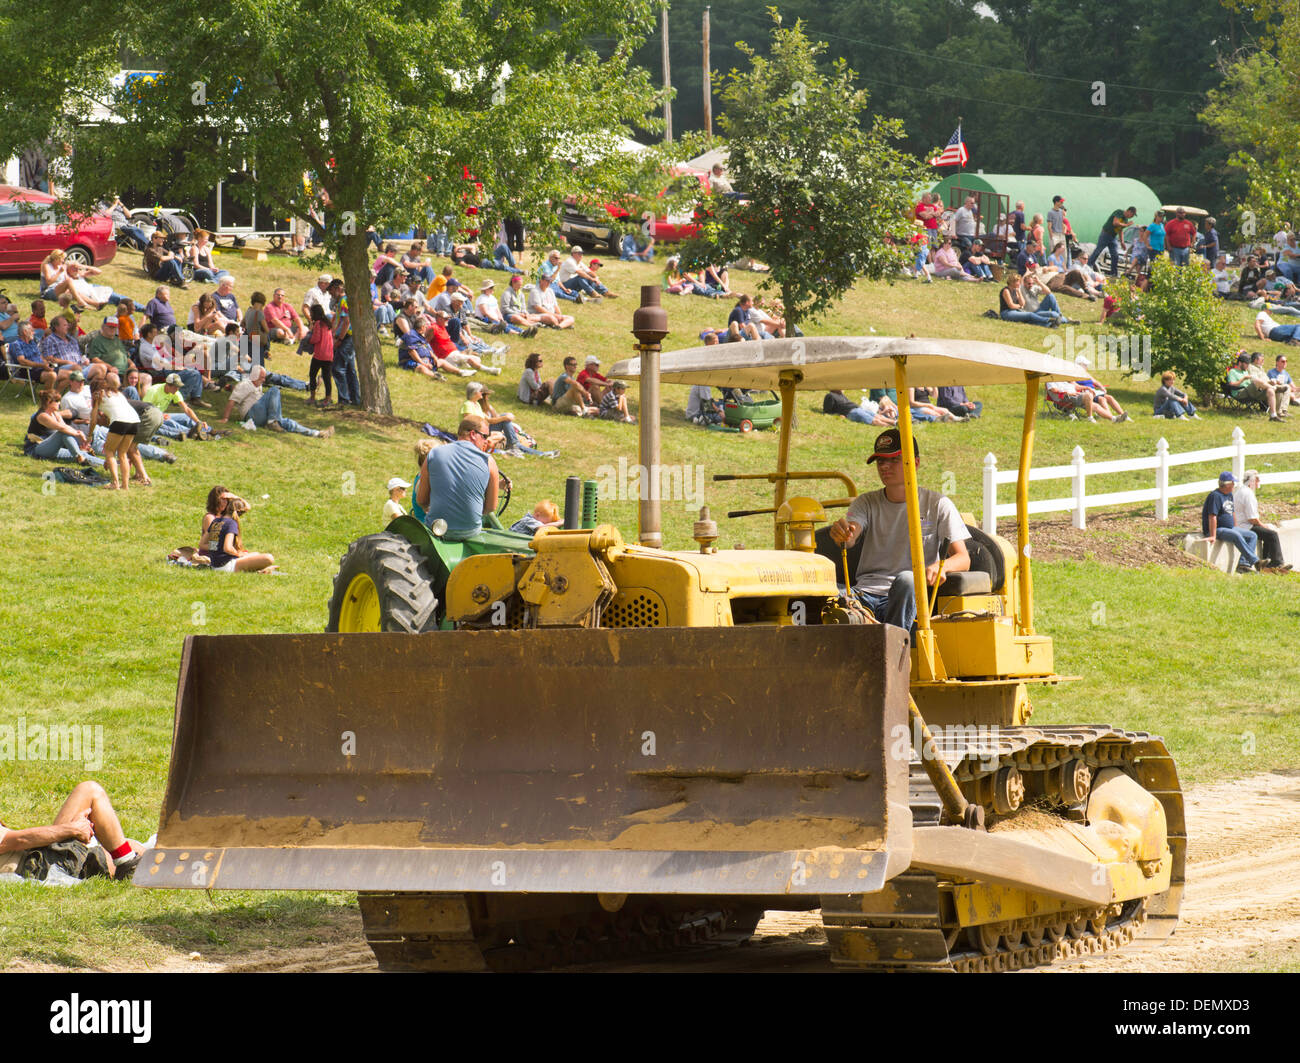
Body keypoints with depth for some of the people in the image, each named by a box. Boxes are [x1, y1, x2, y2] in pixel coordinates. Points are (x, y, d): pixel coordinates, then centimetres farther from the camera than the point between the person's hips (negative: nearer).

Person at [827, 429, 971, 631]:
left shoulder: (938, 505, 8)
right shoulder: (866, 503, 16)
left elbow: (963, 559, 0)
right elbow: (850, 537, -6)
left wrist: (938, 567, -25)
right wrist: (842, 533, -33)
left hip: (909, 599, -2)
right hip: (866, 592, 2)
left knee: (906, 580, -38)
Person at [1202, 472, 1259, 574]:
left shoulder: (1229, 495, 15)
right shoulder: (1215, 496, -16)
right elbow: (1212, 517, -24)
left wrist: (1236, 528, 23)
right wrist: (1213, 536, -29)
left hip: (1229, 528, 10)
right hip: (1217, 530, -10)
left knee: (1253, 536, -3)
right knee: (1236, 536, -34)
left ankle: (1243, 563, -19)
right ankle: (1255, 561, -34)